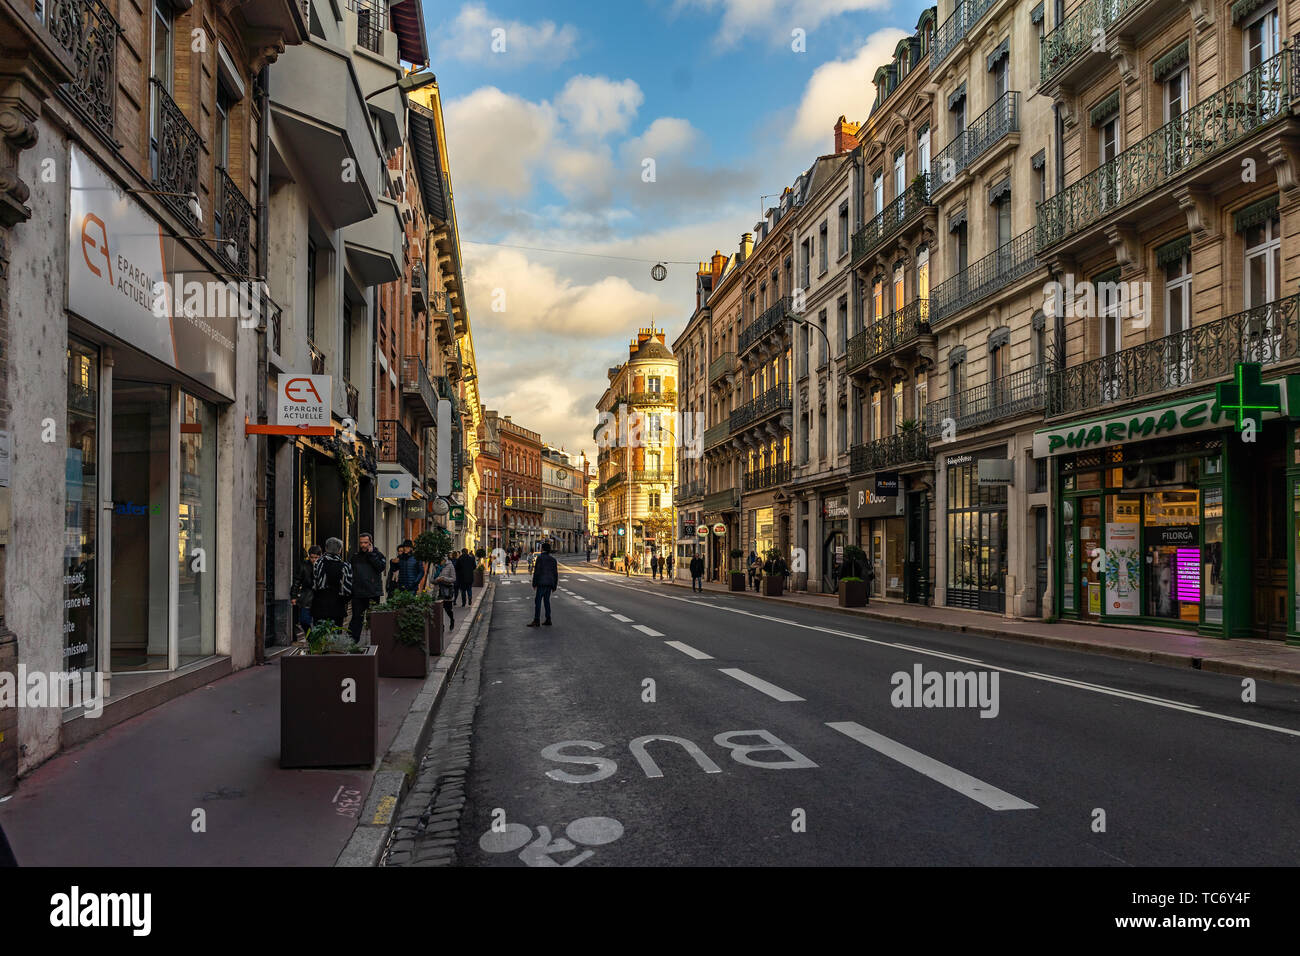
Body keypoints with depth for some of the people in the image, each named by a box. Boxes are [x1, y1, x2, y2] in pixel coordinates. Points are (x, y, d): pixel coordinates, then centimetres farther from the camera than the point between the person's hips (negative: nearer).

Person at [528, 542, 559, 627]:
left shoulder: (540, 557, -5)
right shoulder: (553, 559, 12)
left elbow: (536, 571, -10)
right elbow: (556, 574, 11)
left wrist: (534, 584, -7)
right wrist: (554, 586, 17)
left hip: (542, 583, -6)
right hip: (550, 583, 6)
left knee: (538, 600, -7)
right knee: (546, 600, 13)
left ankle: (536, 621, -13)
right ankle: (548, 620, 10)